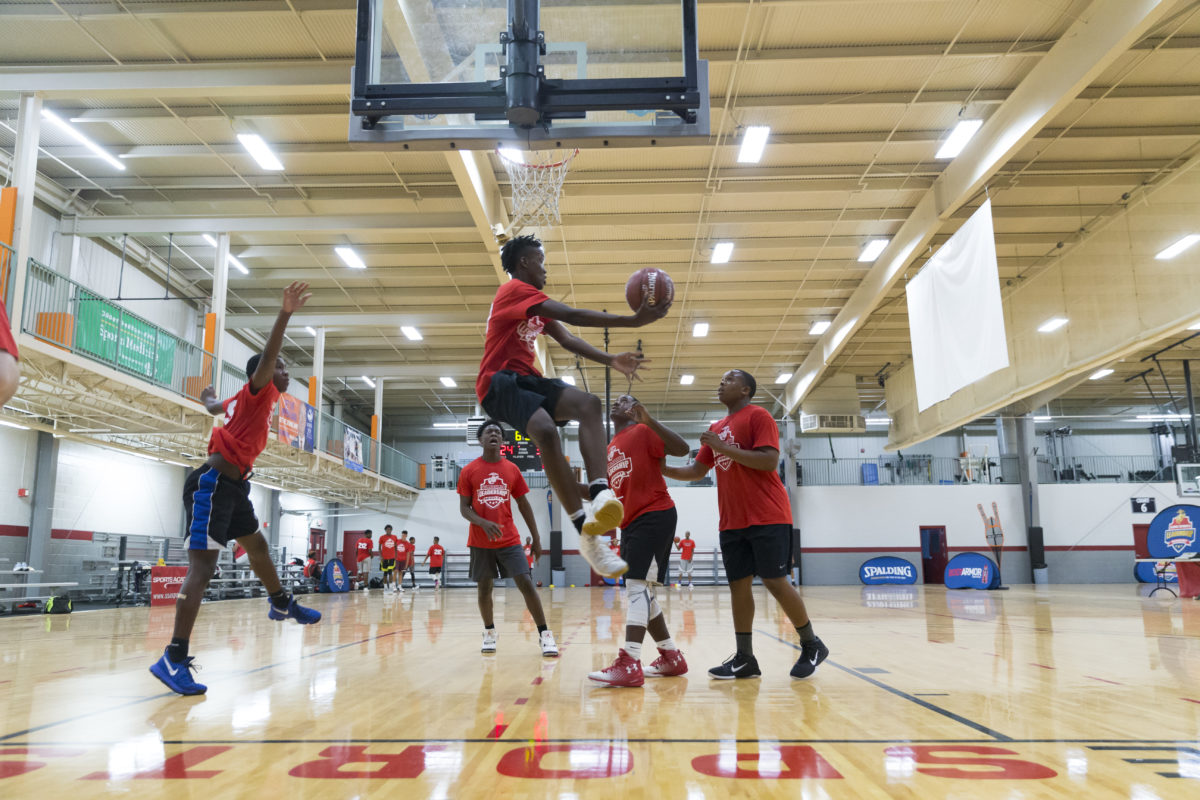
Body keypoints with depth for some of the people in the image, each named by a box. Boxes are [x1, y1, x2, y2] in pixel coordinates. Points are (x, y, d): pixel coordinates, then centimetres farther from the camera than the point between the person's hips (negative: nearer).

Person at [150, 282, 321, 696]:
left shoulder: (245, 400, 18)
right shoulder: (257, 391, -7)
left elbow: (214, 407, 38)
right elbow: (265, 358, -28)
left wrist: (209, 398, 62)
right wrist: (285, 314, -39)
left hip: (232, 486, 10)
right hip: (212, 485, -10)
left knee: (257, 544, 24)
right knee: (202, 568, -14)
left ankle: (281, 604, 44)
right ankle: (173, 659, -15)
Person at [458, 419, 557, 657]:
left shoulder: (512, 469, 4)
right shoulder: (469, 471, 0)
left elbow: (523, 505, 10)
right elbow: (464, 508, -1)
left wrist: (536, 538, 7)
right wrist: (484, 524, -21)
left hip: (509, 539, 0)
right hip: (480, 541, 0)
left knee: (526, 583, -9)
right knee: (484, 587, 8)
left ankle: (545, 635, -4)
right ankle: (489, 632, 29)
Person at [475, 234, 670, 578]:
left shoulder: (534, 302, 24)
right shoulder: (515, 290, -8)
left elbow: (567, 339, 18)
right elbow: (573, 316, -19)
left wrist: (610, 361, 5)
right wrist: (632, 321, -22)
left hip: (526, 379, 9)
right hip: (499, 381, -9)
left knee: (589, 403, -17)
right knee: (545, 429, -35)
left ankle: (599, 494, -36)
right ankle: (586, 533, -37)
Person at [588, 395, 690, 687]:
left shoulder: (643, 432, -2)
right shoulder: (609, 449, 21)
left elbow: (683, 449, -17)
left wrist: (648, 420, -24)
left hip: (655, 516, -9)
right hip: (630, 523, 9)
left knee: (638, 586, -18)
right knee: (640, 592, 10)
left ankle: (629, 664, -22)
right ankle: (672, 657, 21)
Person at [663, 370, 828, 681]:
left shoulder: (758, 416, -5)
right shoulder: (716, 428, 17)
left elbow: (770, 460, -17)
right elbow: (697, 471, 20)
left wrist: (723, 448, -19)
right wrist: (660, 469, 9)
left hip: (767, 518, -7)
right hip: (732, 522, 7)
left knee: (775, 581, -5)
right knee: (738, 584, 4)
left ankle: (812, 645, 13)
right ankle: (744, 659, 9)